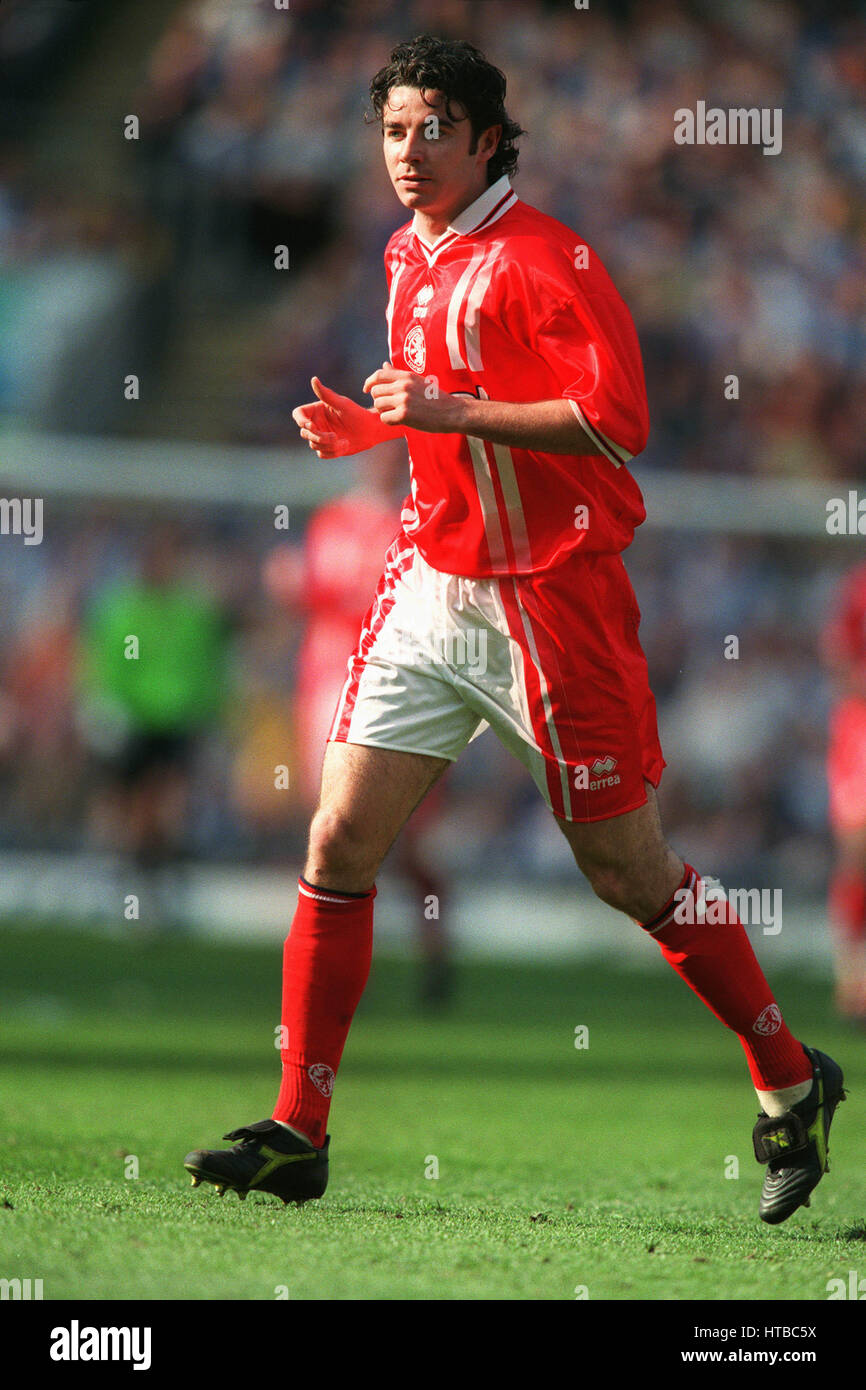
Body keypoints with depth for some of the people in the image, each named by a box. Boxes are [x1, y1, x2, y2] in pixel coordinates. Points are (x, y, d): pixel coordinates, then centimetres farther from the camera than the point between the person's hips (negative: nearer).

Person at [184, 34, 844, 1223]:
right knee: (338, 845, -2)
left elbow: (617, 415, -21)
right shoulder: (408, 258, 13)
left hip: (547, 600, -7)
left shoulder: (543, 259, -13)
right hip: (429, 588, 7)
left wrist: (452, 410, -24)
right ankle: (297, 1135, 1)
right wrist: (368, 426, 8)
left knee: (630, 870, 0)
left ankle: (791, 1083, 17)